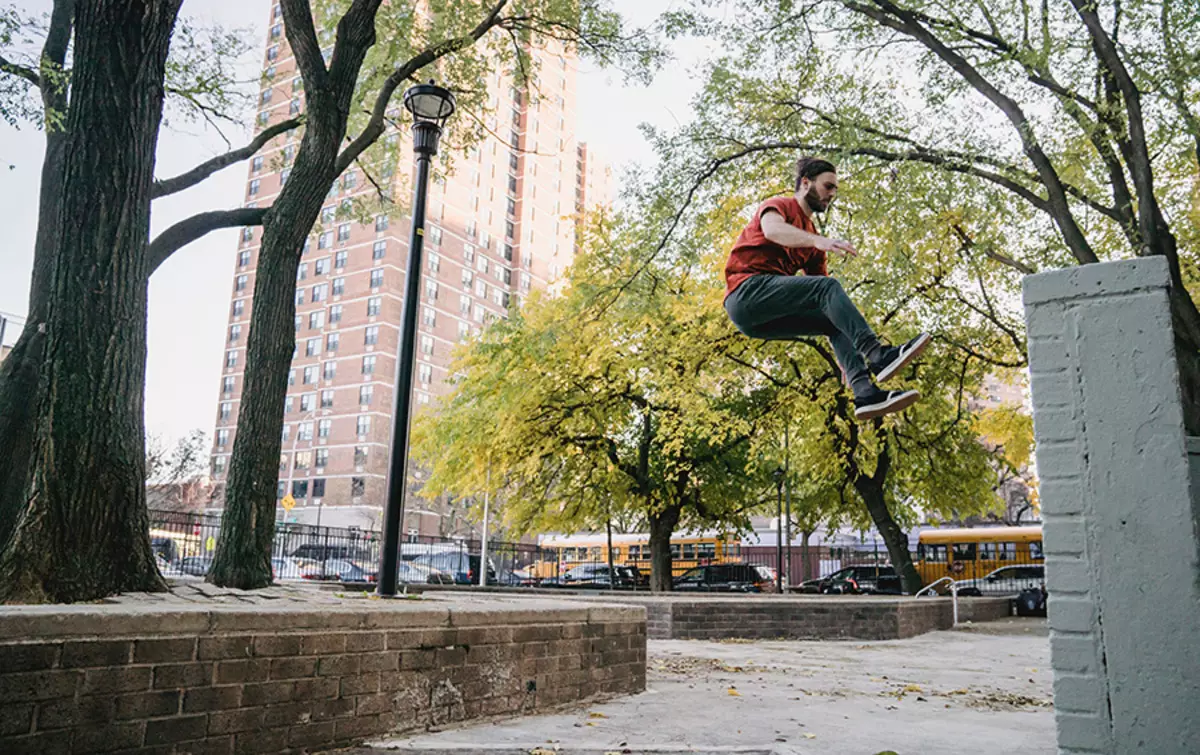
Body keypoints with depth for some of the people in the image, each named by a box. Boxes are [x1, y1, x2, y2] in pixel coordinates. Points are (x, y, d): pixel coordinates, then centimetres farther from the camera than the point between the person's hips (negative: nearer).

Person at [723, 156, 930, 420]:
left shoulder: (812, 235, 26)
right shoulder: (779, 205, 5)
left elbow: (826, 294, 20)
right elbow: (772, 229, -22)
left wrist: (855, 327, 9)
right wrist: (819, 241, -40)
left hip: (764, 319, 8)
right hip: (746, 293, -8)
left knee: (837, 323, -4)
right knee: (826, 286, -23)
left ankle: (865, 392, -23)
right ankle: (878, 354, -38)